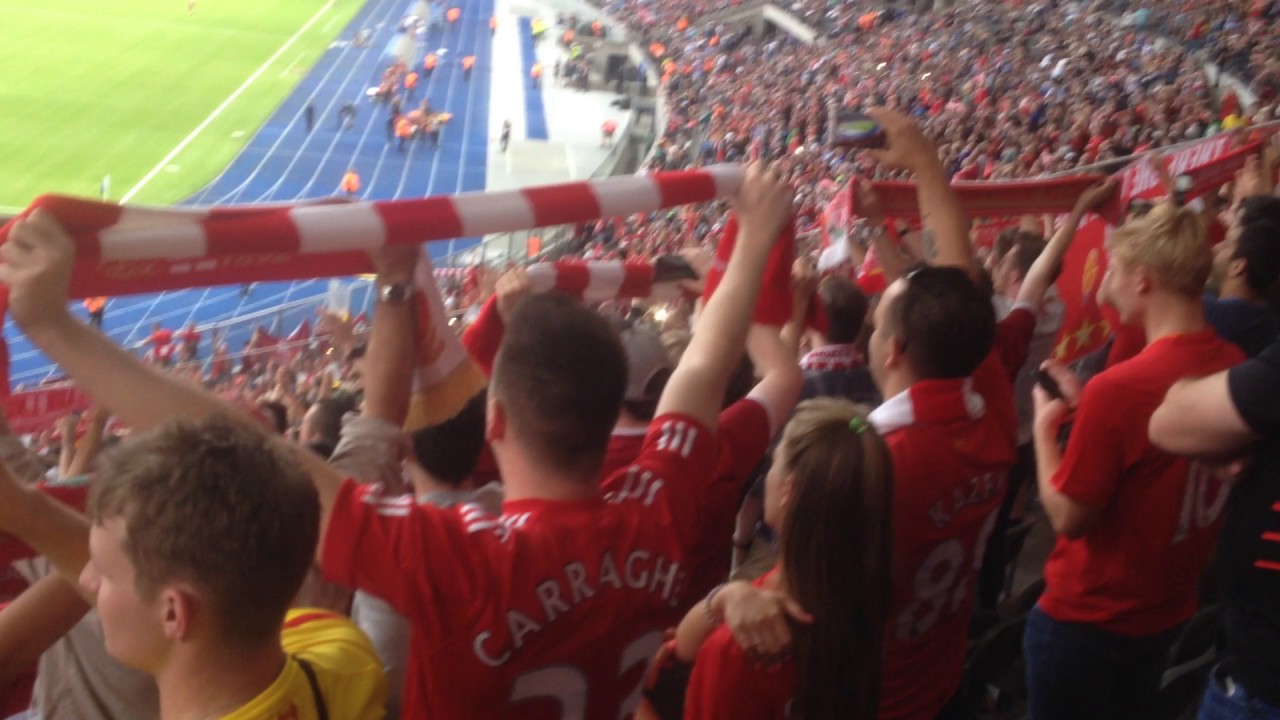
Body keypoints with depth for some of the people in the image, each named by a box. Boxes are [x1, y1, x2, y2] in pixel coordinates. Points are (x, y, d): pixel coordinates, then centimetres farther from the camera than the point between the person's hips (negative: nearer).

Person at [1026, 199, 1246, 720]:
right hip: (1170, 609, 7)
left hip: (1089, 616, -7)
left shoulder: (1119, 386, -30)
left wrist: (1045, 427, -8)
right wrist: (1086, 406, 4)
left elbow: (1068, 517, -20)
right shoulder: (1236, 368, -6)